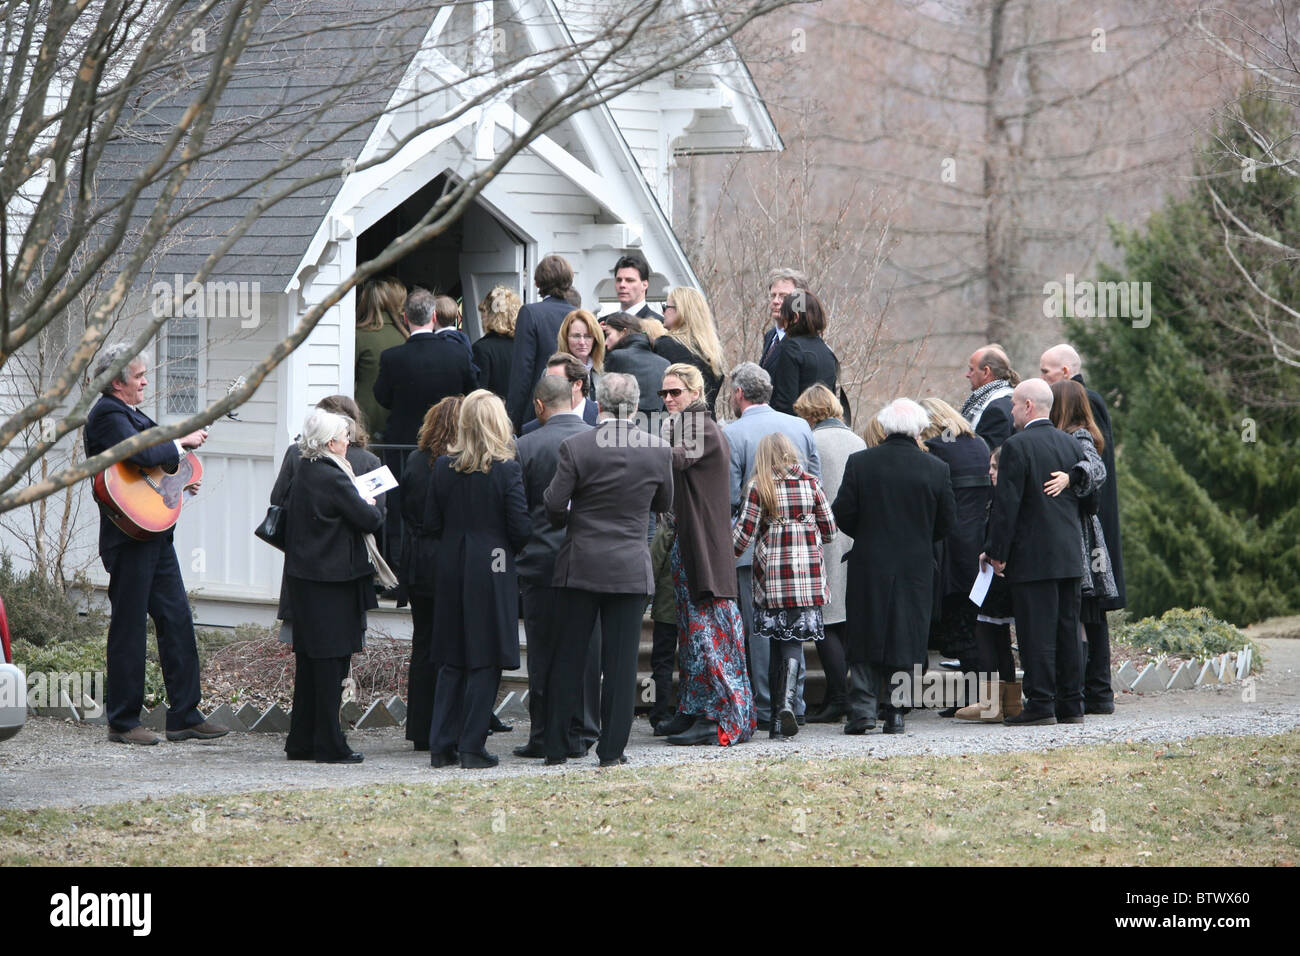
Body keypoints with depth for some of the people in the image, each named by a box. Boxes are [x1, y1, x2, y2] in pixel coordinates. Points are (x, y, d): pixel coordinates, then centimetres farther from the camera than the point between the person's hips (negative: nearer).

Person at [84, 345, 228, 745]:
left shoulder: (128, 413, 17)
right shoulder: (107, 416, -13)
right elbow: (142, 454, -29)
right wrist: (181, 443, -14)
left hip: (156, 533, 10)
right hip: (129, 537, -10)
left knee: (177, 621, 8)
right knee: (129, 627, -3)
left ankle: (185, 716, 12)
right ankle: (123, 722, 4)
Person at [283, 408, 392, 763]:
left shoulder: (303, 474, 9)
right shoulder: (333, 479, -18)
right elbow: (369, 520, -16)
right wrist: (373, 507, 7)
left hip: (302, 575, 9)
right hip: (330, 582, -9)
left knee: (308, 660, 13)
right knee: (331, 661, -3)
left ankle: (301, 742, 17)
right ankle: (329, 745, 0)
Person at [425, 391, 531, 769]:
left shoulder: (444, 467, -1)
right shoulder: (507, 469, -12)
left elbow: (430, 524, 2)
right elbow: (521, 528, -11)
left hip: (450, 570, 4)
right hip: (492, 572, -4)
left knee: (451, 661, 12)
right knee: (486, 661, 2)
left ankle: (441, 747, 11)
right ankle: (472, 748, 0)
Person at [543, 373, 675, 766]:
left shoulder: (576, 448, -10)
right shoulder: (659, 451, -4)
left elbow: (554, 505, -8)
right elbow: (663, 503, 10)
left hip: (580, 567, -1)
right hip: (631, 568, 1)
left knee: (567, 659, 8)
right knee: (621, 661, 4)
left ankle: (556, 747, 11)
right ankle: (612, 749, 4)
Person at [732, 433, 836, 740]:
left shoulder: (759, 488, -3)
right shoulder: (811, 484, 3)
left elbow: (744, 533, -4)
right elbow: (829, 530, 9)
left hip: (772, 572, -1)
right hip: (808, 572, 1)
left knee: (776, 640, 7)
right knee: (794, 639, 1)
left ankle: (777, 714, 7)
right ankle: (786, 702, -21)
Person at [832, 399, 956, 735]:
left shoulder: (859, 463, -7)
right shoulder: (936, 468, -4)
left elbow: (842, 513, -5)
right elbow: (947, 519, 2)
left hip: (869, 564, -1)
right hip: (916, 566, 1)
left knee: (866, 637, 7)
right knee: (905, 640, 7)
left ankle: (863, 708, -1)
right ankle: (896, 711, 6)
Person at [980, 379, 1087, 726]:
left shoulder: (1017, 446, -12)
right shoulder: (1071, 444, 9)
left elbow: (1006, 504, -14)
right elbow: (1083, 497, 16)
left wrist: (996, 551, -8)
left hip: (1032, 556, -7)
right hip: (1069, 553, 7)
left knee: (1037, 631, -4)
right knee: (1068, 628, 10)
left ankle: (1041, 704, -4)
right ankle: (1071, 704, 12)